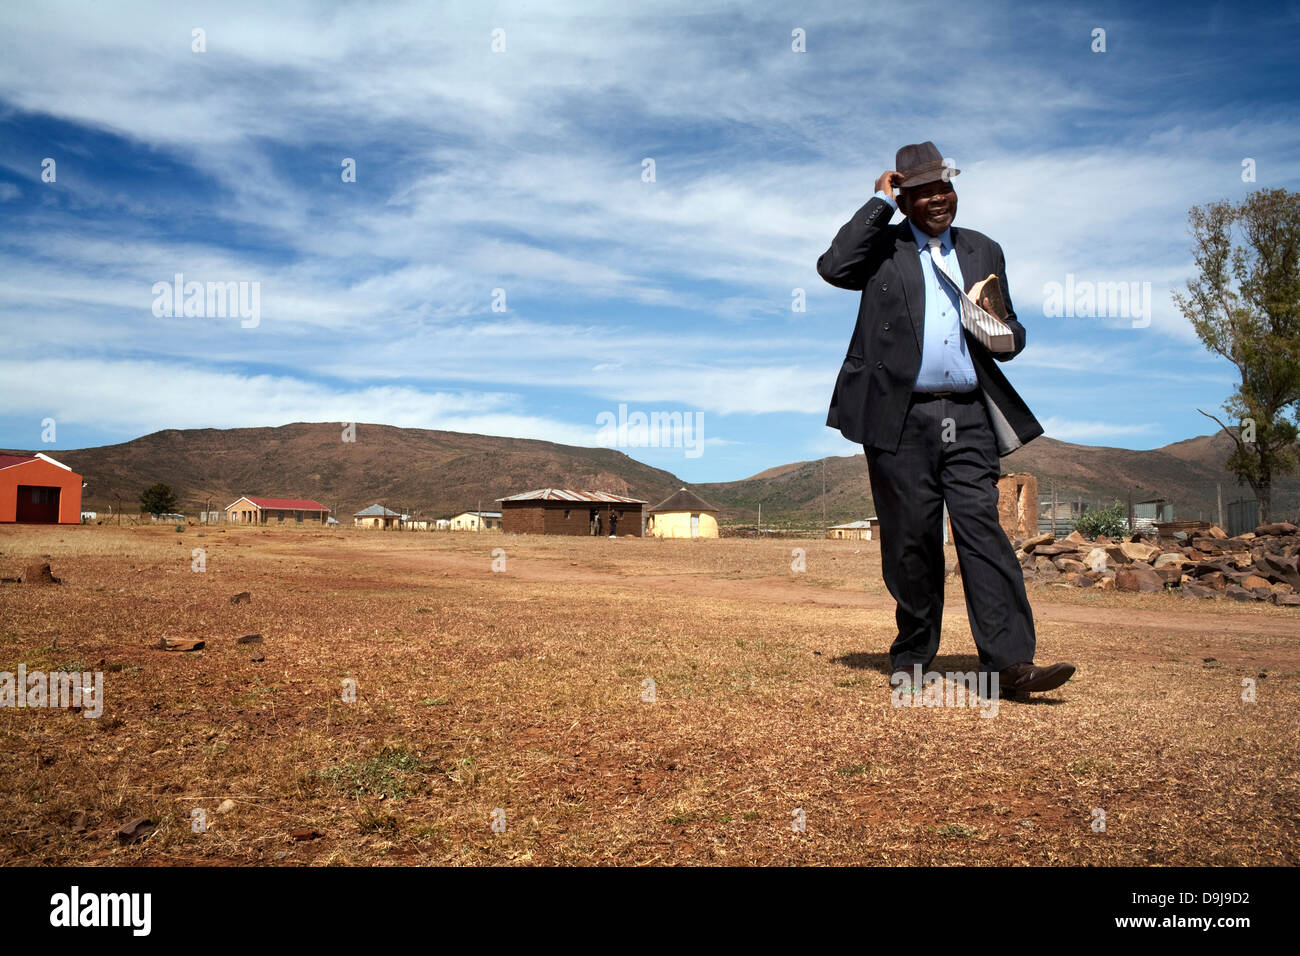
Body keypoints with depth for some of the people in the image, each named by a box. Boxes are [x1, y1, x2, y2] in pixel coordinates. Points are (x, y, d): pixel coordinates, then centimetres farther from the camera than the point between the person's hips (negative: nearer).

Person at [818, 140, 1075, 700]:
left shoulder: (984, 252, 20)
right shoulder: (882, 247, 9)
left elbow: (1008, 338, 22)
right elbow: (833, 267, -13)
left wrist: (1005, 331, -3)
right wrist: (880, 203, -3)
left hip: (969, 420, 2)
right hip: (901, 419, -2)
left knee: (983, 532, -7)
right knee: (911, 543, 3)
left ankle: (1010, 663, -7)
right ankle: (912, 655, 18)